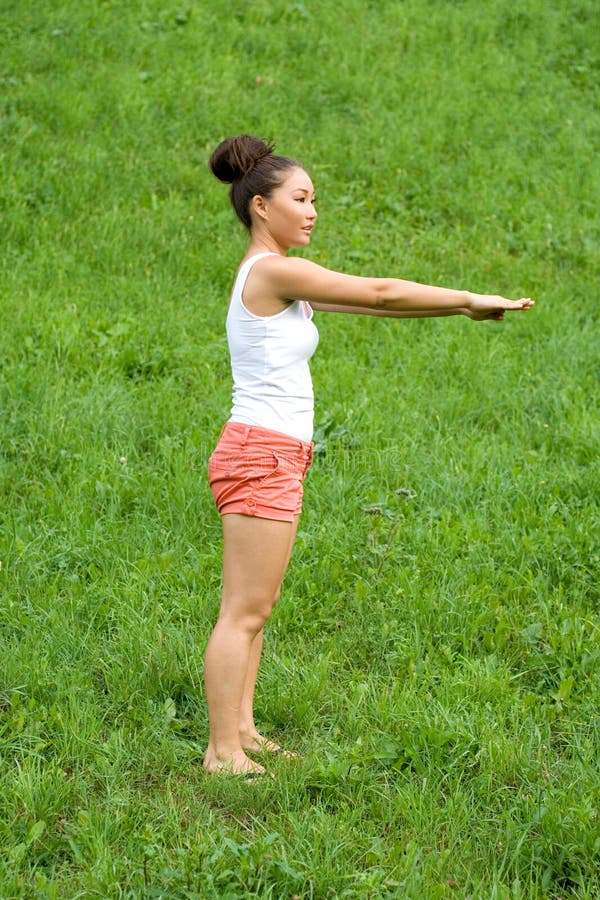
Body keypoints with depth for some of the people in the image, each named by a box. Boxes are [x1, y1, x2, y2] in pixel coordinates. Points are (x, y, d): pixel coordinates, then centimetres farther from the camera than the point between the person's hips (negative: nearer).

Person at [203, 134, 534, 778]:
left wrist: (463, 309, 13)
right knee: (244, 611, -6)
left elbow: (367, 304, 17)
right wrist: (471, 301, -4)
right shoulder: (273, 271, -14)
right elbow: (381, 293, -12)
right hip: (262, 457, -10)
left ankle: (241, 732, 19)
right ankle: (223, 751, -3)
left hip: (267, 458, 10)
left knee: (254, 606, 13)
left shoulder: (273, 277, 15)